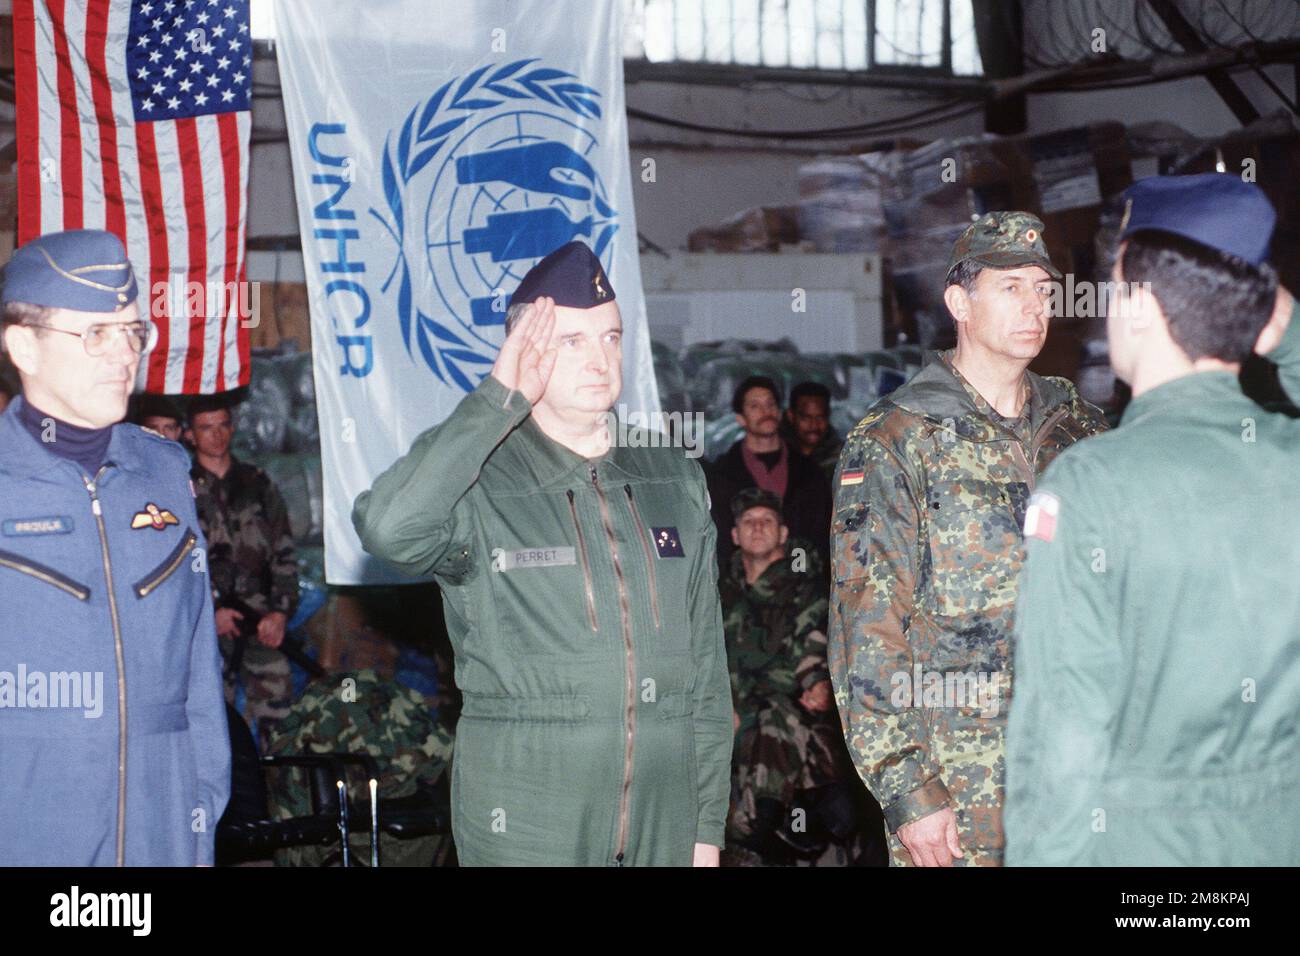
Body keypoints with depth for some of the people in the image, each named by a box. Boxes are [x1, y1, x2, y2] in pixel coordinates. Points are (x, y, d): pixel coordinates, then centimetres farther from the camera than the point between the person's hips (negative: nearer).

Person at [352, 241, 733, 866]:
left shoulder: (676, 482, 10)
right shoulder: (480, 485, -5)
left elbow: (707, 672, 12)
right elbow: (388, 527, -29)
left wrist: (708, 827, 9)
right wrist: (498, 399, -20)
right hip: (523, 831, -4)